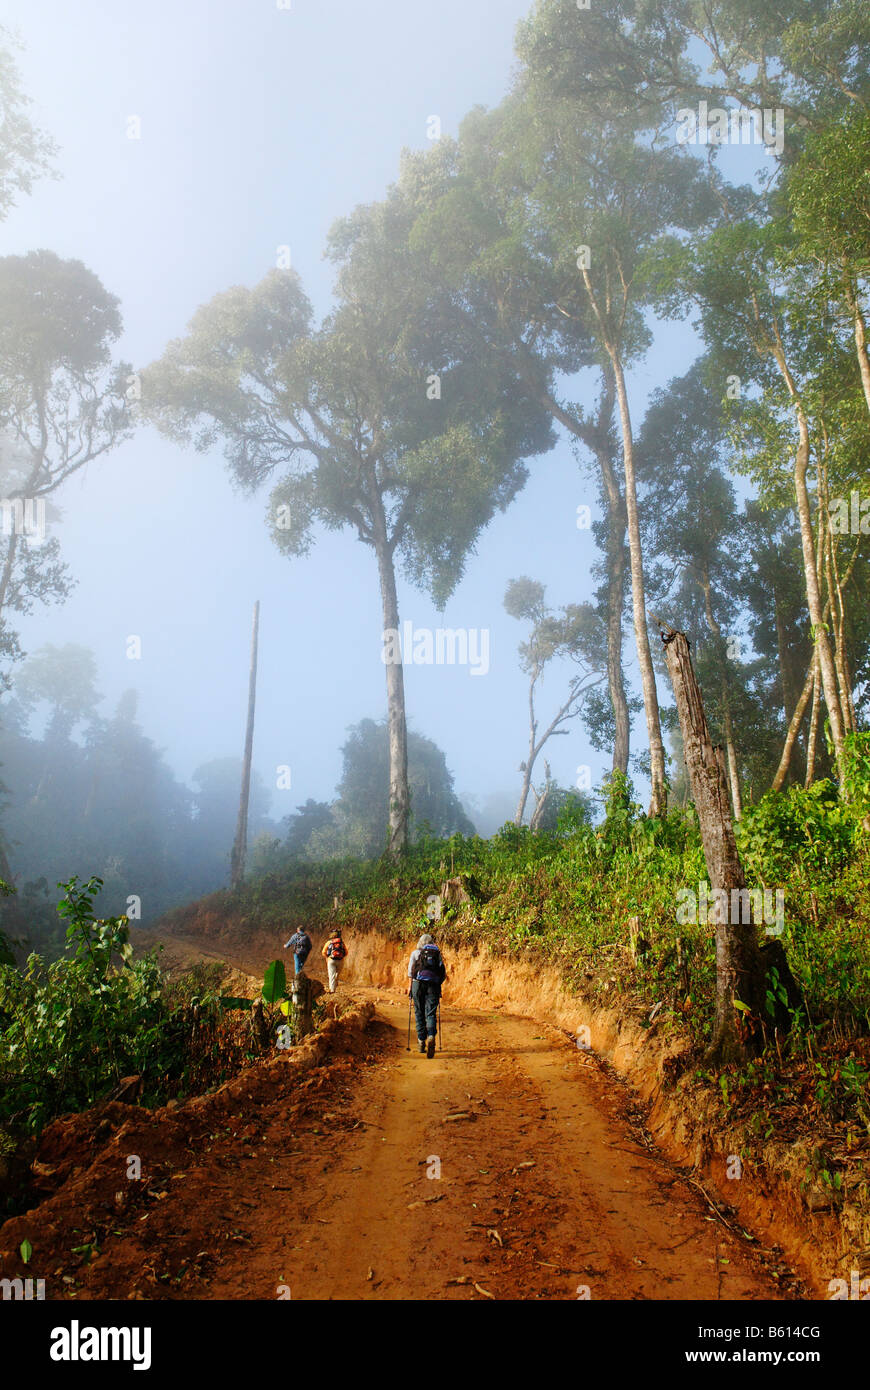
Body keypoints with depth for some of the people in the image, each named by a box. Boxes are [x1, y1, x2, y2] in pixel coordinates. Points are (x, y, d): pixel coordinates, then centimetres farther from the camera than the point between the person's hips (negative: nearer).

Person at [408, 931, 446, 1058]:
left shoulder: (415, 953, 12)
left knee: (419, 1013, 10)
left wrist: (410, 985, 6)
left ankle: (421, 1040, 10)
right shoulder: (437, 954, 15)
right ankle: (431, 1036, -25)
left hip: (418, 983, -1)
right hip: (434, 984, 1)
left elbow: (410, 970, 2)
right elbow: (444, 973, 11)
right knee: (431, 1013, -2)